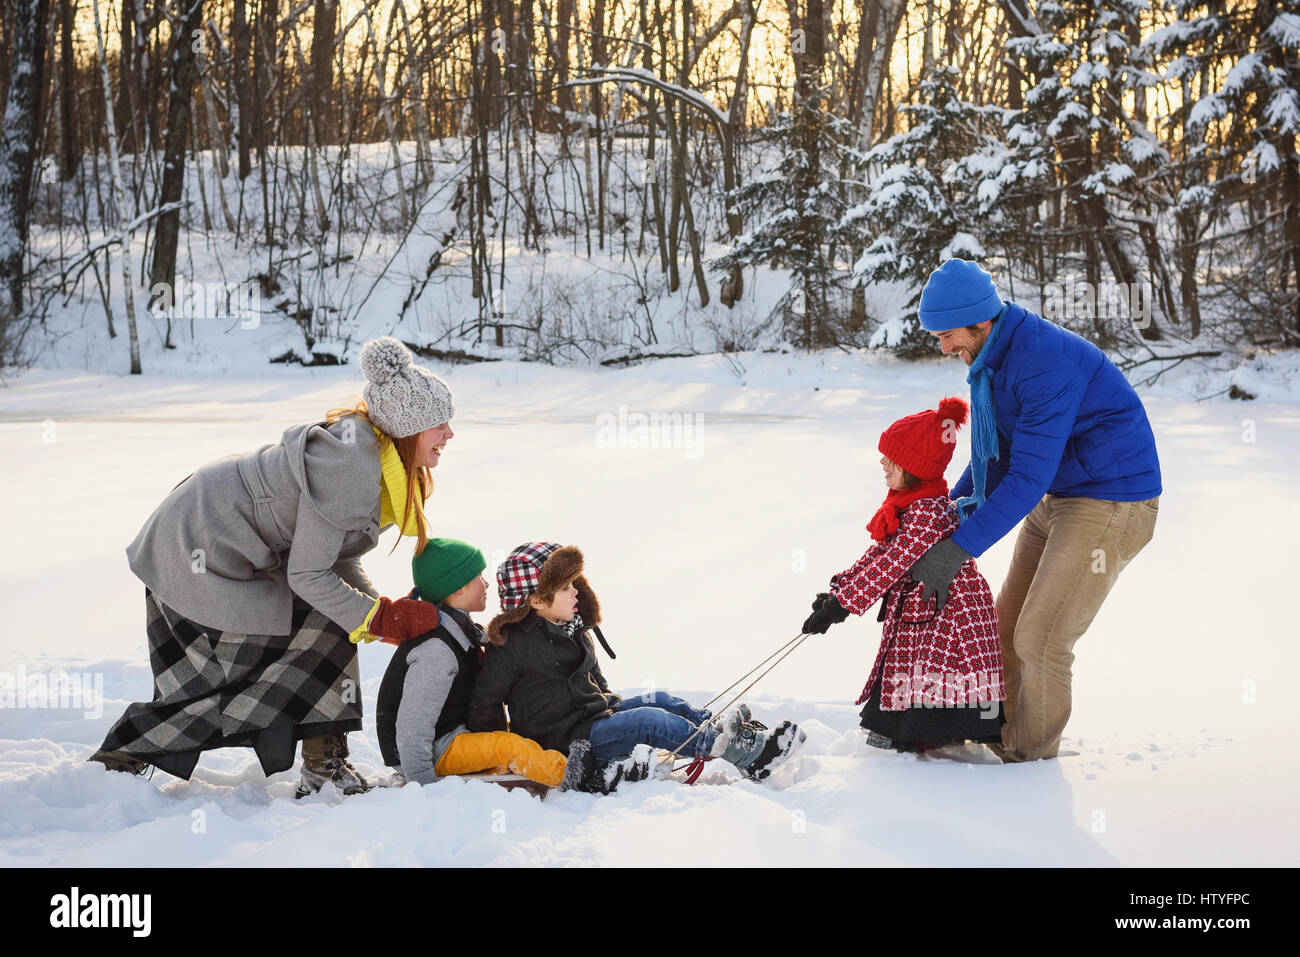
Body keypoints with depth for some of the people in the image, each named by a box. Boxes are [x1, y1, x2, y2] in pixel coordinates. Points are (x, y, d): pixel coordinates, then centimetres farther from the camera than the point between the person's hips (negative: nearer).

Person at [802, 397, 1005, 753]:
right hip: (912, 614, 10)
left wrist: (840, 605, -23)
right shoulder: (904, 504, 8)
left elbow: (890, 566, -26)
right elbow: (879, 552, 13)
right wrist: (838, 587, 3)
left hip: (944, 616, -10)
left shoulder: (927, 513, -25)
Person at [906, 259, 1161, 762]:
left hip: (1111, 503, -9)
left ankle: (1032, 757, 9)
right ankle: (999, 735, 25)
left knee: (1040, 639, -7)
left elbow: (1028, 477, -30)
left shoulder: (1047, 360, -28)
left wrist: (959, 549, -30)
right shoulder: (995, 356, 3)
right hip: (1057, 497, 10)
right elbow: (997, 453, 13)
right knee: (1006, 625, 11)